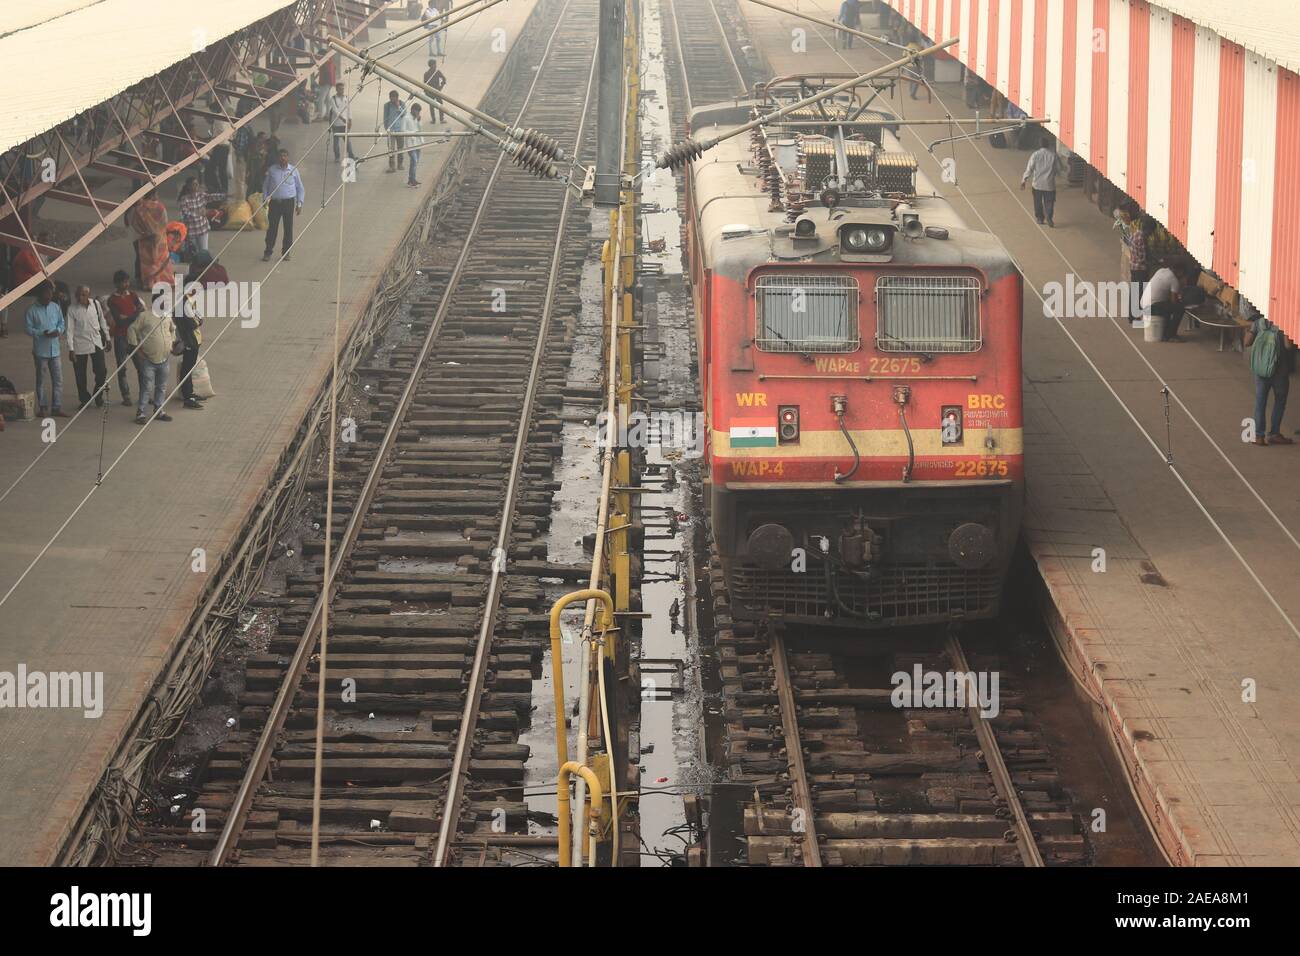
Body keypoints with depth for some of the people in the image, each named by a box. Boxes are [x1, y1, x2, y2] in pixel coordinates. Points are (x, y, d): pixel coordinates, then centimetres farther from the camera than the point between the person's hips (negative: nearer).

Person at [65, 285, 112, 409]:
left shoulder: (96, 304, -1)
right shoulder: (72, 309, -9)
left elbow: (102, 321, 12)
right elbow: (70, 329, -8)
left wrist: (107, 338, 16)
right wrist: (71, 349, -11)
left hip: (96, 343, 2)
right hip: (80, 345, -2)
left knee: (101, 371, -1)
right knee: (80, 376, 5)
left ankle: (98, 397, 20)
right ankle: (84, 400, 20)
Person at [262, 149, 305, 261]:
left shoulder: (293, 170, 4)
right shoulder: (272, 170, 4)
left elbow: (300, 188, 11)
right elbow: (265, 186, 13)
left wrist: (299, 203, 4)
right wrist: (265, 199, 2)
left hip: (289, 202, 0)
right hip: (274, 202, 0)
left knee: (288, 228, 2)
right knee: (272, 227, -2)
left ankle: (286, 252, 13)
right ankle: (268, 251, 6)